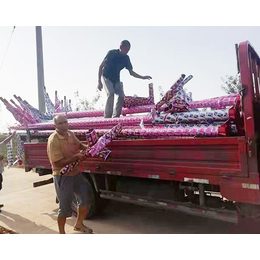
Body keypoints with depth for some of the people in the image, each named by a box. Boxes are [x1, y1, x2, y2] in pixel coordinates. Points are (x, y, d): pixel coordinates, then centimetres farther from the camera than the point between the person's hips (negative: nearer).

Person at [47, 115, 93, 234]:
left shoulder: (70, 134, 2)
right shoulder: (53, 140, -20)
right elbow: (58, 163, -23)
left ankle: (78, 224, 40)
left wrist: (86, 147, -1)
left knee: (85, 198, 17)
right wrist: (76, 157, -28)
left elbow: (79, 144, 21)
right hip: (62, 176, -8)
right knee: (65, 207, 3)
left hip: (76, 173, 8)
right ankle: (61, 233, 27)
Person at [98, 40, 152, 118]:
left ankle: (116, 116, -4)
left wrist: (142, 77, -7)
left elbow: (131, 72, 4)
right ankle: (107, 117, -23)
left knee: (121, 95, -13)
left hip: (116, 79, 5)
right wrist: (99, 81, -20)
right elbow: (101, 66, -14)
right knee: (111, 94, -25)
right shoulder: (112, 53, -15)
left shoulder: (126, 58, -2)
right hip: (106, 77, -5)